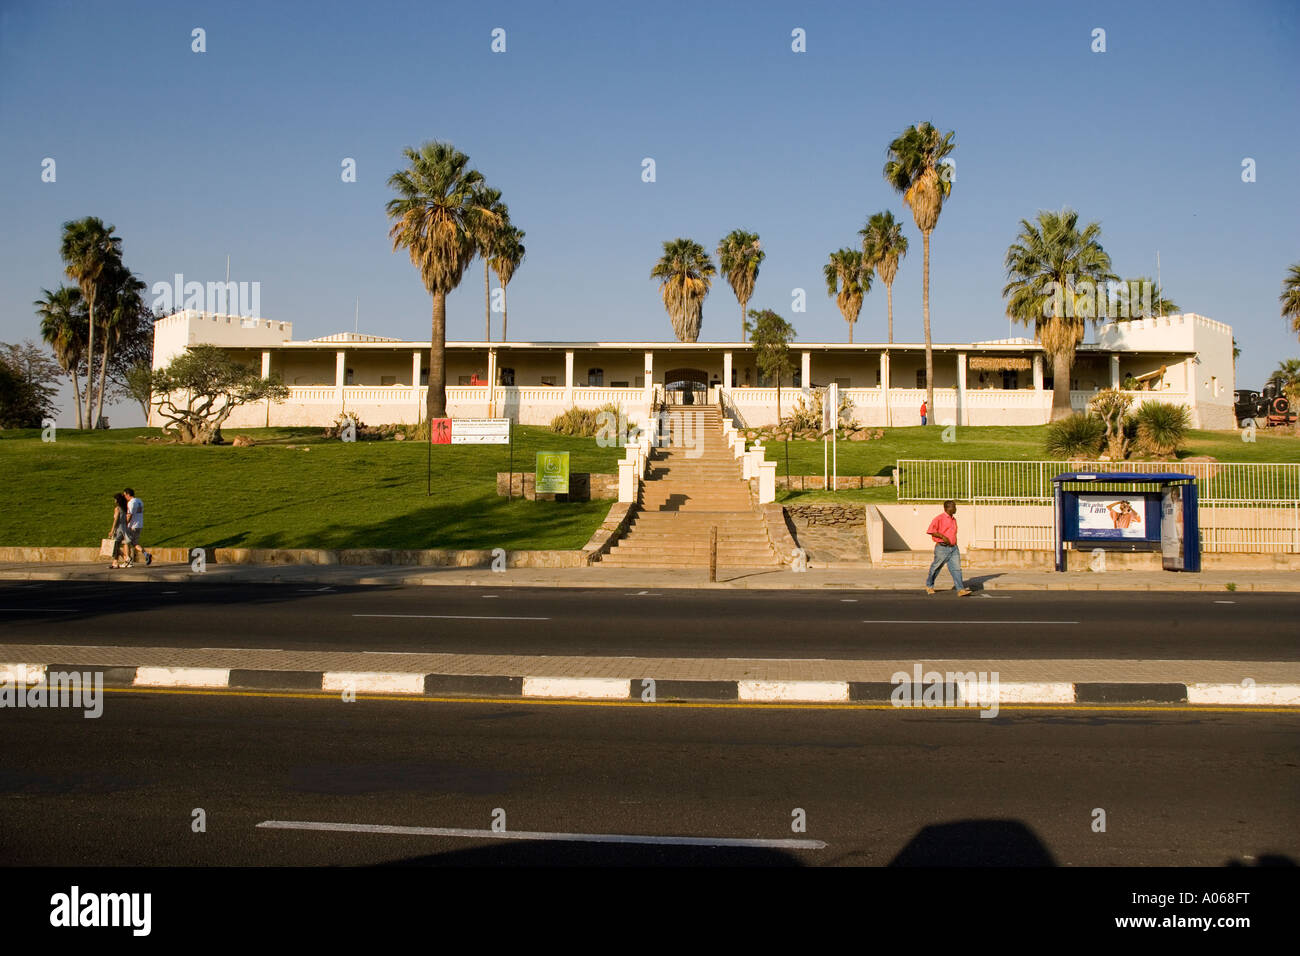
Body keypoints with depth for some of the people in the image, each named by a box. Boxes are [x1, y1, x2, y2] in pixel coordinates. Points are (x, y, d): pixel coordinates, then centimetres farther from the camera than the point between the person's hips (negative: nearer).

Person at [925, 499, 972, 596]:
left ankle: (960, 590, -14)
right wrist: (942, 536, -22)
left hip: (953, 548, 6)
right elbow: (930, 531, -14)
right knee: (936, 568, 7)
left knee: (956, 568, -7)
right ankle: (929, 586, 27)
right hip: (942, 548, -6)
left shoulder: (954, 520, 15)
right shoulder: (939, 518, -9)